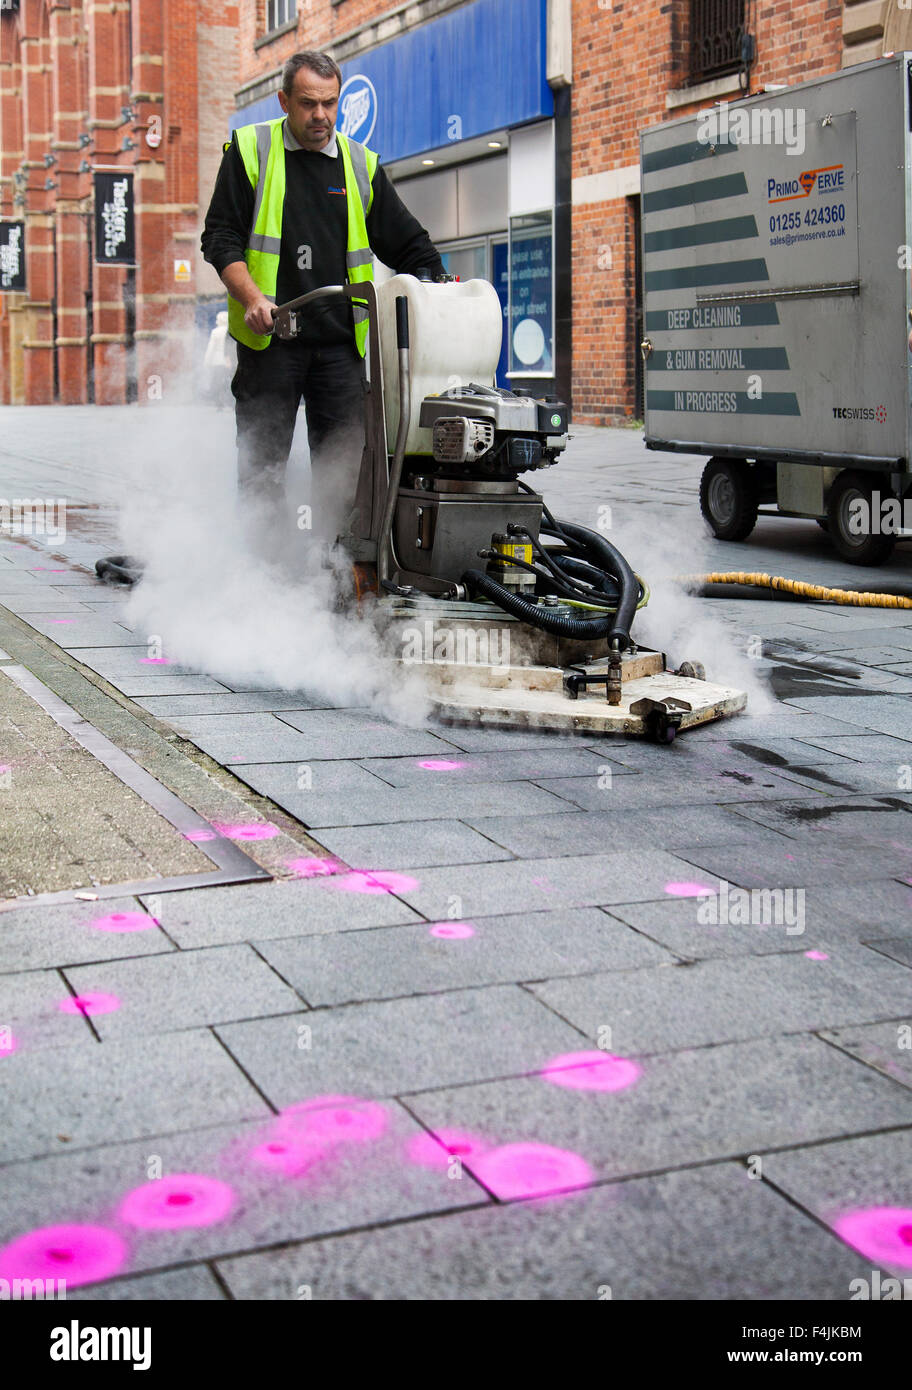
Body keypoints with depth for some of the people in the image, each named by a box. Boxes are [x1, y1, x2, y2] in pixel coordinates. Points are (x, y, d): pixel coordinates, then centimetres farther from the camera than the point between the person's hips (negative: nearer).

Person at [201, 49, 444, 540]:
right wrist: (252, 297, -15)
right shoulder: (249, 149, 5)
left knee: (344, 463, -1)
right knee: (262, 463, 0)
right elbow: (221, 237, 1)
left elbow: (408, 244, 18)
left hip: (340, 339, 3)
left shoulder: (361, 165, 13)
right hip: (269, 335, -2)